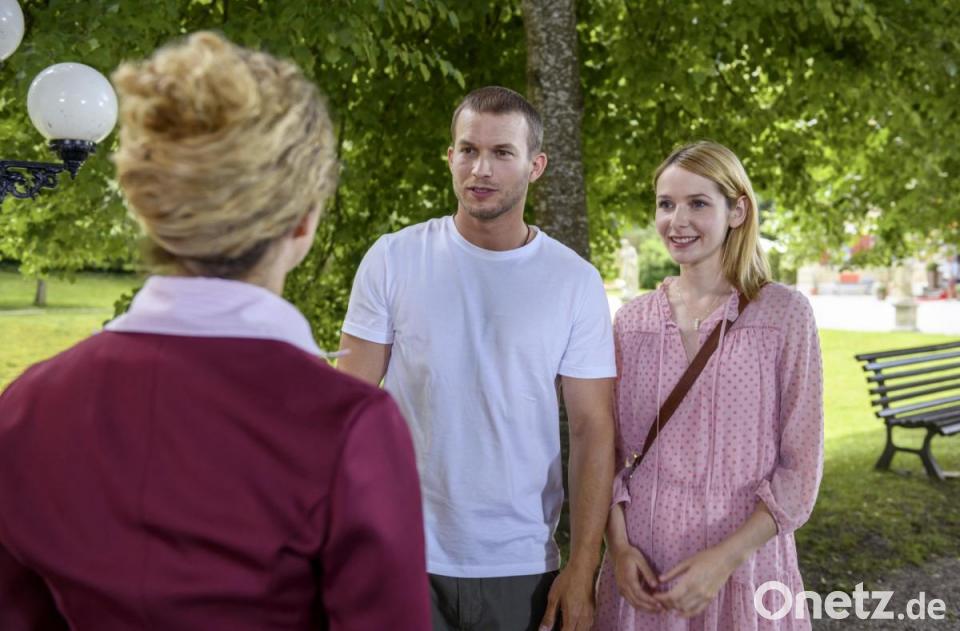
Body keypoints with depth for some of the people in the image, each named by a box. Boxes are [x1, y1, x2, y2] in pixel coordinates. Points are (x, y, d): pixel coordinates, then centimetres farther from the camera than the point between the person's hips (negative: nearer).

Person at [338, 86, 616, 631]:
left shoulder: (576, 282, -3)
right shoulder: (393, 260, -4)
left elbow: (594, 428, -2)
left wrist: (582, 568, -6)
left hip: (524, 568, 1)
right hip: (404, 560, 0)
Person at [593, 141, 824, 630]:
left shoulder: (784, 314, -7)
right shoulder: (631, 322, 2)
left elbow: (800, 467, -7)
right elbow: (609, 451, 7)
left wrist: (726, 558, -14)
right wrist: (618, 547, -6)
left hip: (742, 567, -2)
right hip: (643, 572, 3)